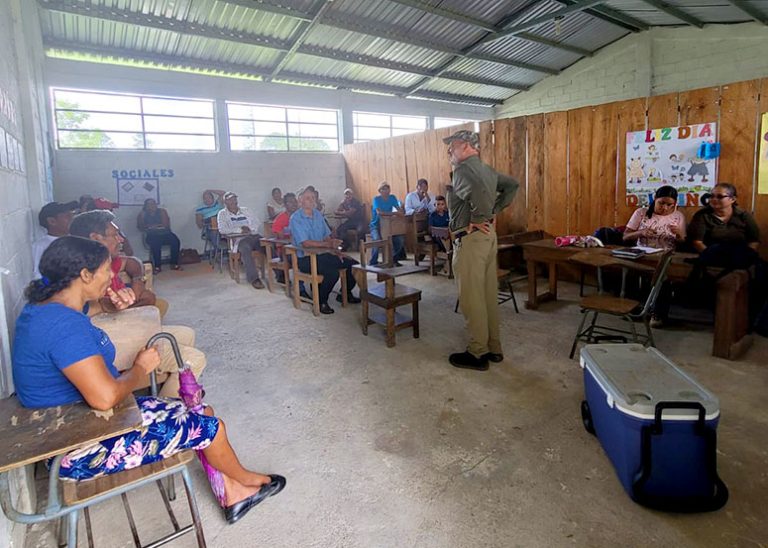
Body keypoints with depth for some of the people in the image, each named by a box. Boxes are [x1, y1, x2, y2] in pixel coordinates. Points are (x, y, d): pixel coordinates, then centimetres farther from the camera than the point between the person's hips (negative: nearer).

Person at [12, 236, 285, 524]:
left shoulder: (42, 307, 3)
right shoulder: (64, 323, -30)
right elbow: (105, 397, -36)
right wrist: (141, 369, -16)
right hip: (82, 450, -10)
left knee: (203, 413, 9)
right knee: (209, 426, -5)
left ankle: (232, 492, 22)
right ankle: (243, 479, 26)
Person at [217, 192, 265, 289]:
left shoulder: (245, 210, 24)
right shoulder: (222, 214, 14)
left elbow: (257, 223, 15)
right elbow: (222, 230, -2)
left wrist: (249, 228, -5)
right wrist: (240, 229, -8)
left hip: (254, 235, 4)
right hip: (239, 239, -4)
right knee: (245, 249, -39)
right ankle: (254, 279, -40)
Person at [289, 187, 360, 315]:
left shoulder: (318, 214, 10)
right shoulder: (296, 218, -12)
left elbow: (327, 236, 12)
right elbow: (305, 243, -22)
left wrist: (337, 251, -3)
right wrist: (328, 244, -28)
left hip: (322, 254, 7)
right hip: (305, 259, -7)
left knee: (353, 264, -2)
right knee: (332, 272, -31)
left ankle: (346, 294, 19)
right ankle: (321, 302, -9)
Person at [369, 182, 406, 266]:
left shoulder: (392, 198, 5)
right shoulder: (376, 199, -10)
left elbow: (399, 210, -4)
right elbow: (379, 212, -27)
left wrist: (400, 210, -28)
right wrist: (393, 213, -32)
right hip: (376, 225, -4)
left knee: (400, 238, -17)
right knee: (377, 239, -33)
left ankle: (394, 259, 5)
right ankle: (373, 262, -12)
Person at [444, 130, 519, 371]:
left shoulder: (463, 169, -14)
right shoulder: (486, 170, 15)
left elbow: (479, 192, -34)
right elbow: (512, 185, 26)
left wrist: (477, 219, -20)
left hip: (471, 238, -9)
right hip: (487, 235, 10)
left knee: (471, 298, -1)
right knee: (489, 294, 14)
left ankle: (477, 353, 9)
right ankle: (493, 348, 24)